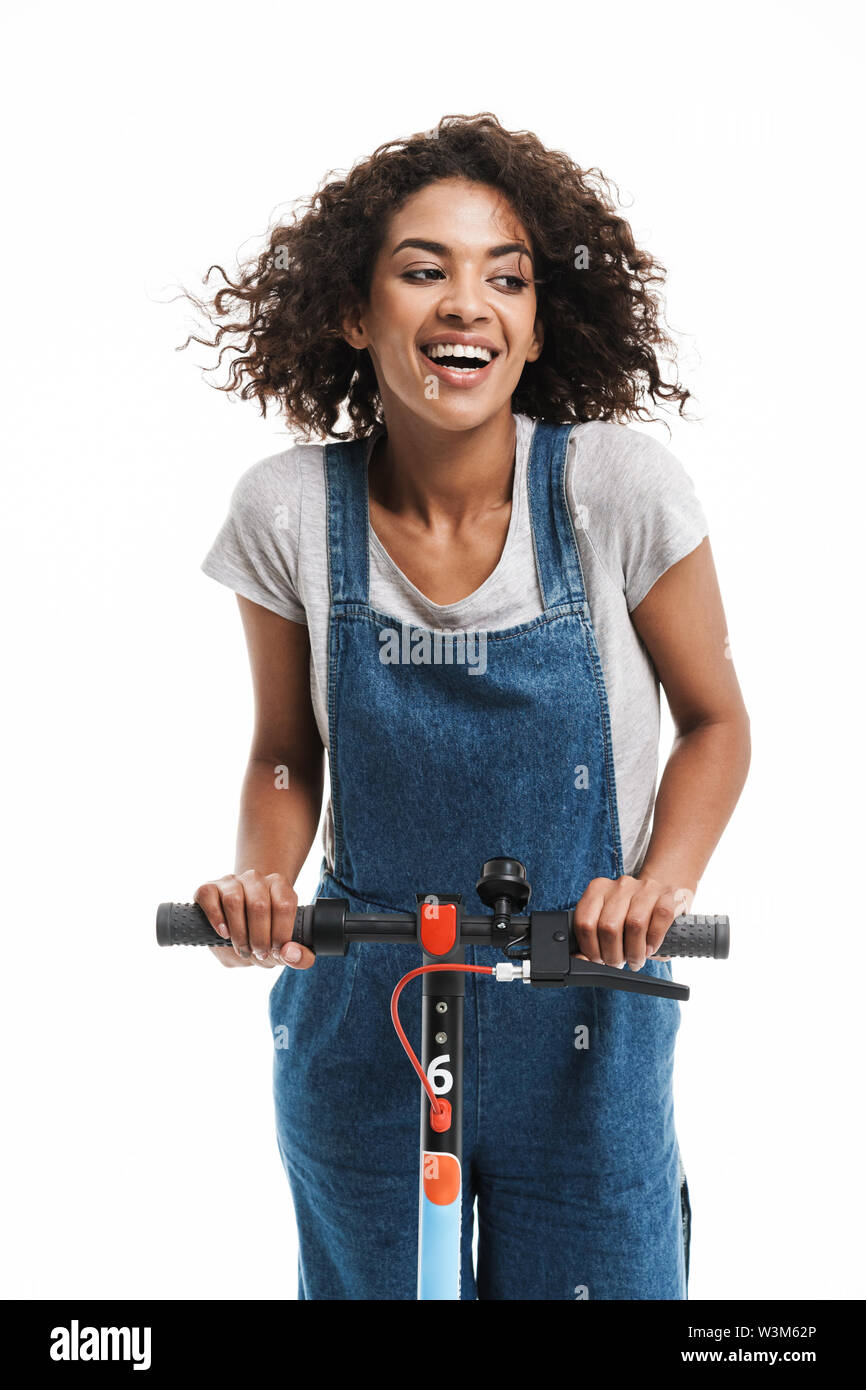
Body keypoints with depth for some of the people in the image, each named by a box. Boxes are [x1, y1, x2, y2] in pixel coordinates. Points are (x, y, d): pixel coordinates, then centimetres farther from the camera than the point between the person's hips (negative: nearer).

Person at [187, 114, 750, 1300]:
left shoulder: (619, 487, -16)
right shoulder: (288, 511, -11)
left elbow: (714, 721, -4)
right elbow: (285, 753, 2)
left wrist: (657, 885, -19)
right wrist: (261, 875, -16)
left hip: (585, 1033, -1)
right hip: (362, 1032, 2)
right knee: (366, 1282, 21)